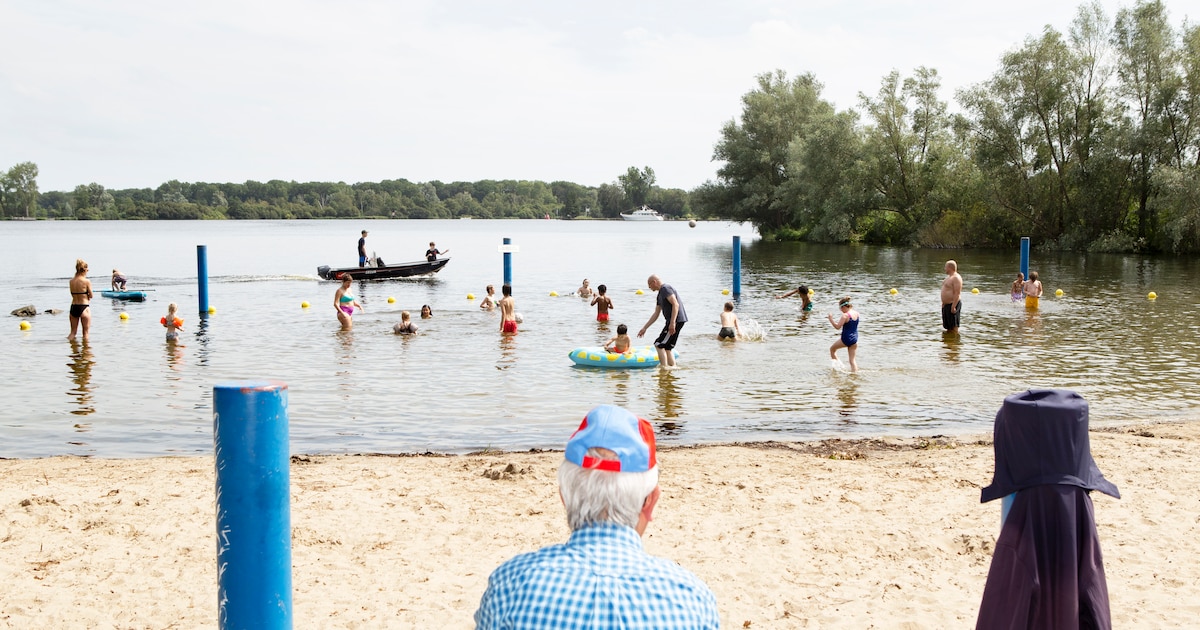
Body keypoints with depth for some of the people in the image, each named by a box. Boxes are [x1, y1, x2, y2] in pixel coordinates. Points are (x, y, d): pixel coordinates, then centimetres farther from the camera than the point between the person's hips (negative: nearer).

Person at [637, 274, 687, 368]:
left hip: (676, 320, -10)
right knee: (667, 347, 13)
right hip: (674, 321, 10)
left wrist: (672, 323, -27)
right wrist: (644, 328, 26)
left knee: (659, 345, -8)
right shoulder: (660, 294, 22)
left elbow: (675, 305, -21)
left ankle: (664, 367, -10)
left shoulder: (666, 288, -9)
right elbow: (655, 315, 27)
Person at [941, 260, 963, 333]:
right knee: (948, 327, 16)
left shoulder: (956, 278, -16)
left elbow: (957, 294, -23)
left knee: (953, 327, -6)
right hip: (946, 305, 10)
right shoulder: (949, 277, 16)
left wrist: (953, 306, -27)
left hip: (953, 304, -10)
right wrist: (943, 303, 22)